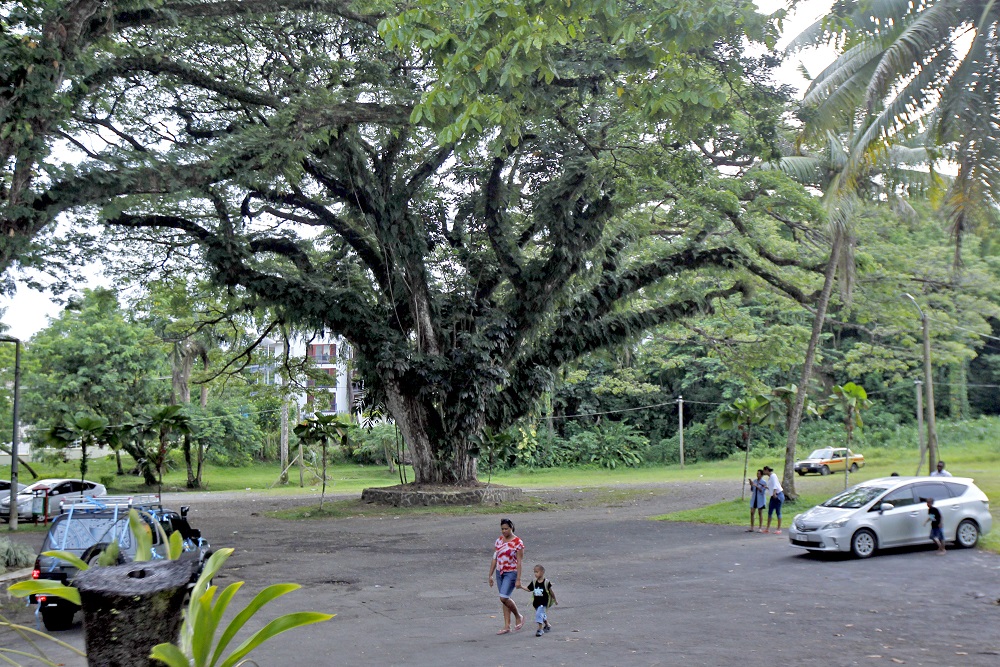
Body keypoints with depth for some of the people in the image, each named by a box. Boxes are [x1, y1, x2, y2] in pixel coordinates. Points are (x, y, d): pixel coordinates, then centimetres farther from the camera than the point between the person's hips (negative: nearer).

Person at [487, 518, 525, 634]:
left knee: (504, 597, -15)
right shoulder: (499, 540, 7)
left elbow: (519, 562, -11)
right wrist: (490, 575, 8)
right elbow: (494, 559, 10)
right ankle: (507, 626, 14)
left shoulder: (518, 542, -10)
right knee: (504, 599, 8)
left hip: (511, 572, -6)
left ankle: (519, 617, 8)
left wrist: (518, 579, -14)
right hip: (500, 572, 6)